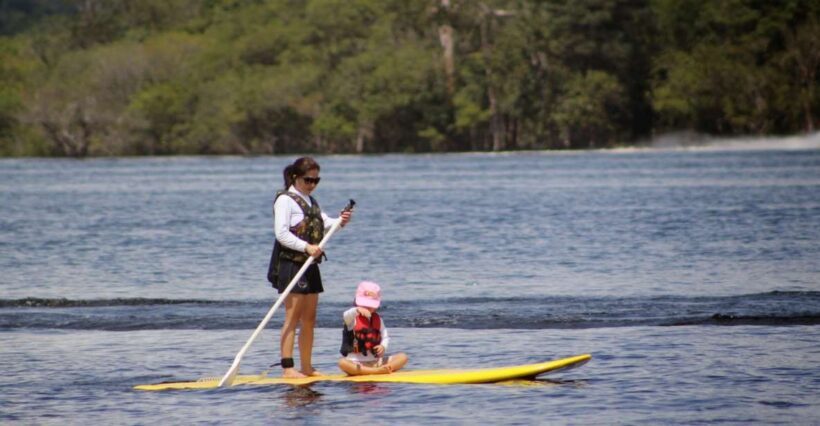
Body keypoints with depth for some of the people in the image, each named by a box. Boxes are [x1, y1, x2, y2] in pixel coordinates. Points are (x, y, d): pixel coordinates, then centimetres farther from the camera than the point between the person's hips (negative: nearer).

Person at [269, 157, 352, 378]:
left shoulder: (311, 201, 18)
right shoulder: (285, 200, -9)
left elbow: (324, 224, 12)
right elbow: (281, 233, -17)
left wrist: (340, 221, -9)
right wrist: (306, 247, -26)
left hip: (310, 265, 9)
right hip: (290, 263, -9)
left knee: (309, 319, 10)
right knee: (293, 317, -11)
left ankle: (307, 367, 17)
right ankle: (287, 368, -12)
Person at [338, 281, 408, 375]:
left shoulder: (377, 319, 12)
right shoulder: (353, 319, -3)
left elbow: (385, 337, 10)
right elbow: (346, 316, -27)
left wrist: (383, 346, -15)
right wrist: (357, 310, -49)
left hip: (375, 361, 4)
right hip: (356, 363, -4)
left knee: (403, 357, -9)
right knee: (342, 363, -38)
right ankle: (377, 371, -35)